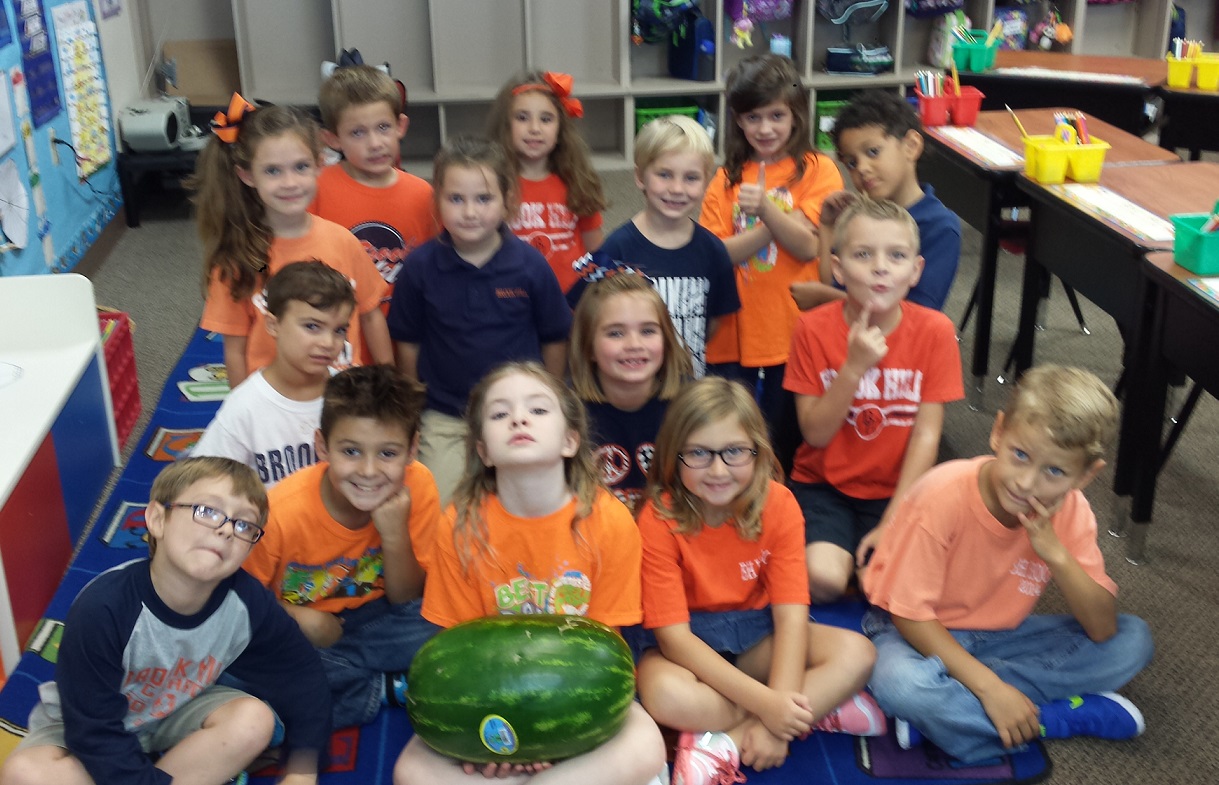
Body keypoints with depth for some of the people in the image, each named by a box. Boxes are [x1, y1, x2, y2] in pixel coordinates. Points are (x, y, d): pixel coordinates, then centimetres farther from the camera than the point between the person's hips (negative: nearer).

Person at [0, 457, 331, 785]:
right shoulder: (101, 608, -32)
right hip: (89, 720, -2)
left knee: (254, 720, -24)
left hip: (177, 709, 3)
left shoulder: (247, 601, -22)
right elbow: (96, 734, -27)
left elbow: (302, 671, -8)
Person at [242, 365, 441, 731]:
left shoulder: (417, 486, -19)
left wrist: (395, 535, -26)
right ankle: (386, 689, -13)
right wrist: (298, 618, -24)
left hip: (372, 619, 1)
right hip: (291, 627, 0)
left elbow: (407, 599, -8)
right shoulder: (284, 510, -24)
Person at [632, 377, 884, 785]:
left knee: (856, 653, -22)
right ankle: (820, 711, -20)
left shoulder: (778, 504, -13)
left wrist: (778, 713, -29)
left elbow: (790, 613, -17)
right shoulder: (660, 519, -21)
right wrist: (765, 703, -30)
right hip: (689, 642, -3)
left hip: (756, 633, 3)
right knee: (667, 695, -37)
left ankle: (724, 744, -24)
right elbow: (673, 635, -22)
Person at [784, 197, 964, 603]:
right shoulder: (814, 328, -11)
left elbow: (926, 436, -10)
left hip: (896, 490, 1)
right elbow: (816, 434, -11)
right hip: (825, 485, 0)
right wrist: (854, 367, -26)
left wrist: (893, 522, -14)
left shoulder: (935, 331, -10)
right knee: (823, 578, -24)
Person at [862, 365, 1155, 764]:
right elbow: (910, 613, -22)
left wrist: (1056, 554, -30)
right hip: (919, 631, -5)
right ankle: (1064, 716, -17)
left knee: (1133, 640, -11)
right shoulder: (944, 497, -27)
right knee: (901, 682, -38)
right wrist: (990, 687, -28)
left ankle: (948, 705, -20)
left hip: (996, 635, 5)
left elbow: (1103, 629, -14)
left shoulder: (1069, 511, -13)